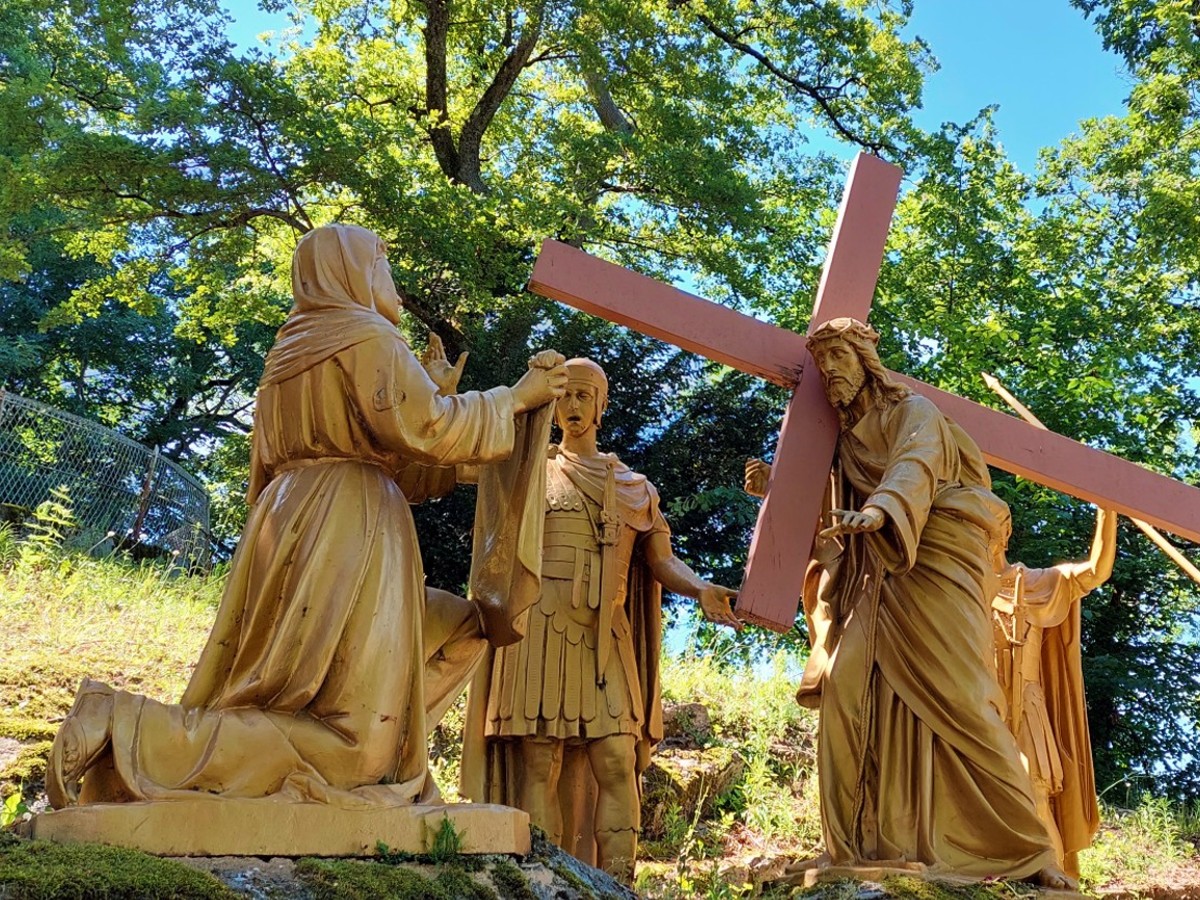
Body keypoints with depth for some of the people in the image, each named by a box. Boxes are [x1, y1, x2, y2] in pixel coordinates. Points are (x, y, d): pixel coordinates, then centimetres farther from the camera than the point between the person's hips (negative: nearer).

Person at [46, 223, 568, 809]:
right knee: (352, 751, -10)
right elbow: (423, 429, -14)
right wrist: (513, 399, -1)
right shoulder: (367, 335, -4)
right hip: (350, 528, -10)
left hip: (293, 528, 10)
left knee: (460, 630, 20)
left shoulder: (293, 348, 22)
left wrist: (430, 391, 30)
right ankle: (124, 729, -16)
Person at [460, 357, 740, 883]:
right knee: (540, 765, -5)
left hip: (604, 637, 1)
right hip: (541, 628, -1)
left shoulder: (633, 486, 17)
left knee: (616, 762, -9)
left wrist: (700, 588, -10)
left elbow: (660, 558, 7)